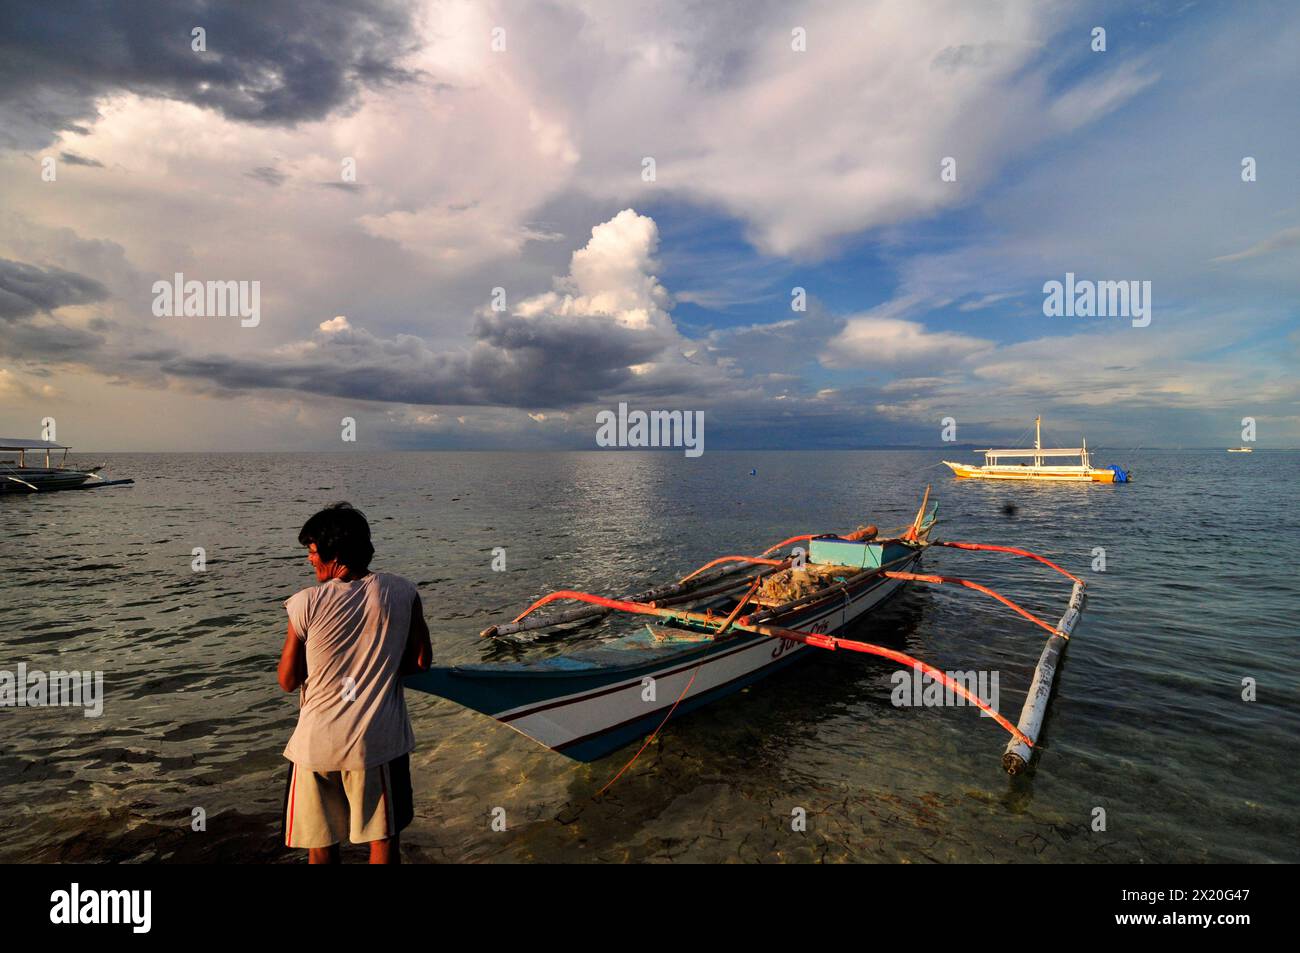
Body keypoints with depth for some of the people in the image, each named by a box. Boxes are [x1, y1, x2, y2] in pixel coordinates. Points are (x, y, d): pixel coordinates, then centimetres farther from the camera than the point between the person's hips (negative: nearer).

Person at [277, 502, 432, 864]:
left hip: (317, 743, -1)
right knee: (384, 838, 16)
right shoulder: (402, 593, -9)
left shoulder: (307, 604, -14)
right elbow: (420, 661, -2)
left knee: (320, 844, 19)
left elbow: (288, 681, -5)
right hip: (379, 742, 1)